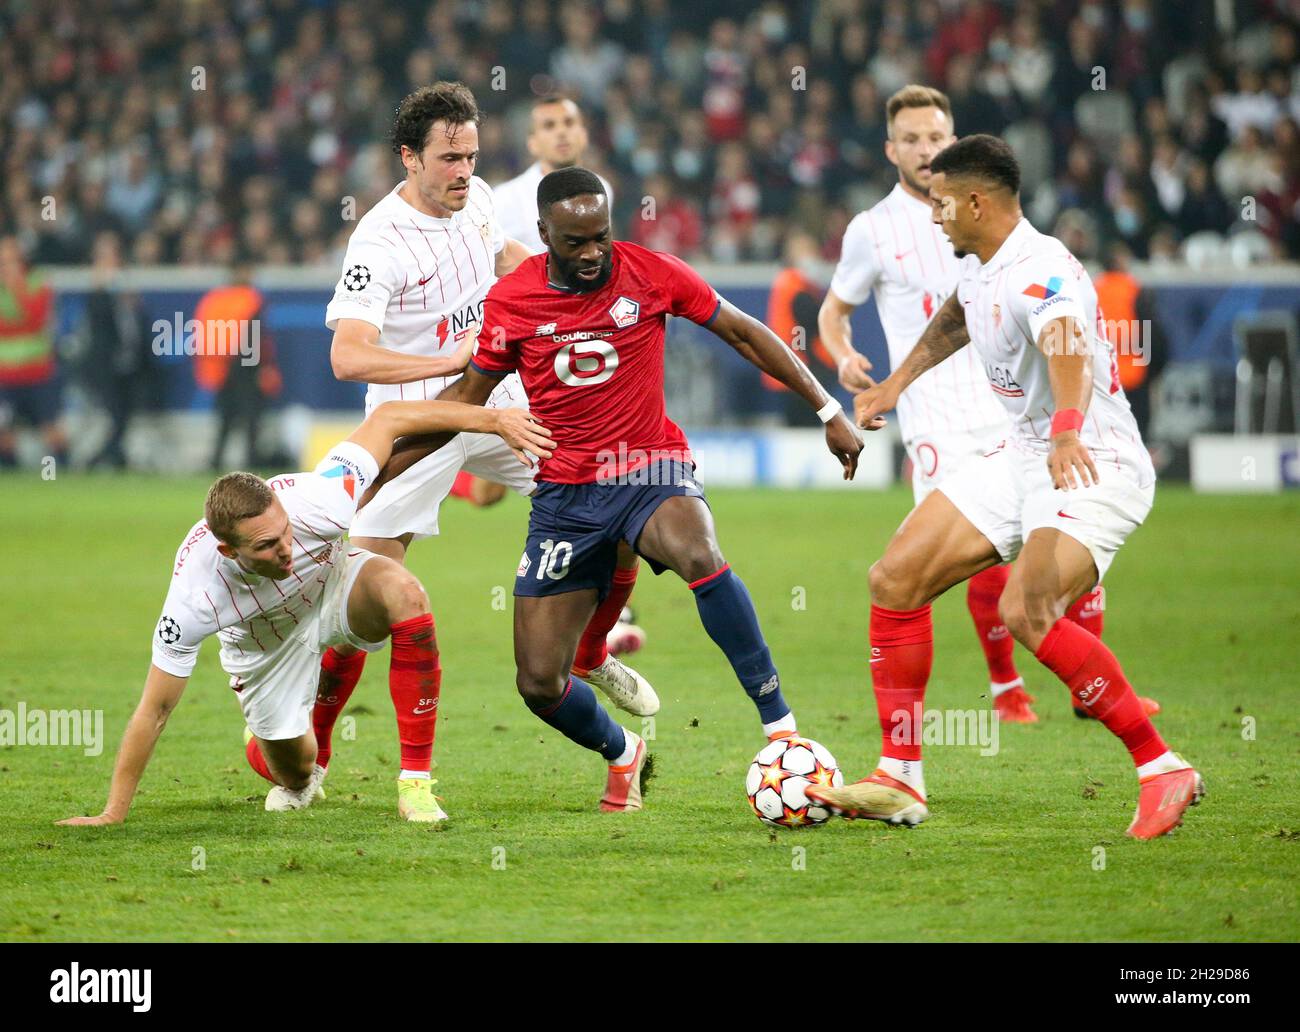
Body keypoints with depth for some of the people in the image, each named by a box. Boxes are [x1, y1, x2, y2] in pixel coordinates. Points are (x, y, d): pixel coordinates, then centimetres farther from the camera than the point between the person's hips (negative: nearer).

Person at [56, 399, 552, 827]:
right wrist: (113, 814, -25)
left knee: (403, 592, -33)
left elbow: (387, 419, -25)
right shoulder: (195, 594, -39)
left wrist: (495, 419, -25)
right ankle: (261, 749, 43)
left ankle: (416, 781, -25)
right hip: (264, 644, 0)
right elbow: (154, 709, -28)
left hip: (333, 584, 0)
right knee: (295, 772, 1)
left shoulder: (314, 503, -39)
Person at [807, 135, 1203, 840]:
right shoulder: (980, 266, 7)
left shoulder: (1040, 272, -24)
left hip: (1093, 466, -10)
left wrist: (1068, 431, -64)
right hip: (1021, 457, 10)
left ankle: (1162, 769, -19)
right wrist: (895, 385, 38)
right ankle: (899, 781, 10)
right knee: (896, 577, 2)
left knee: (1026, 612, -30)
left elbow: (1068, 344, -46)